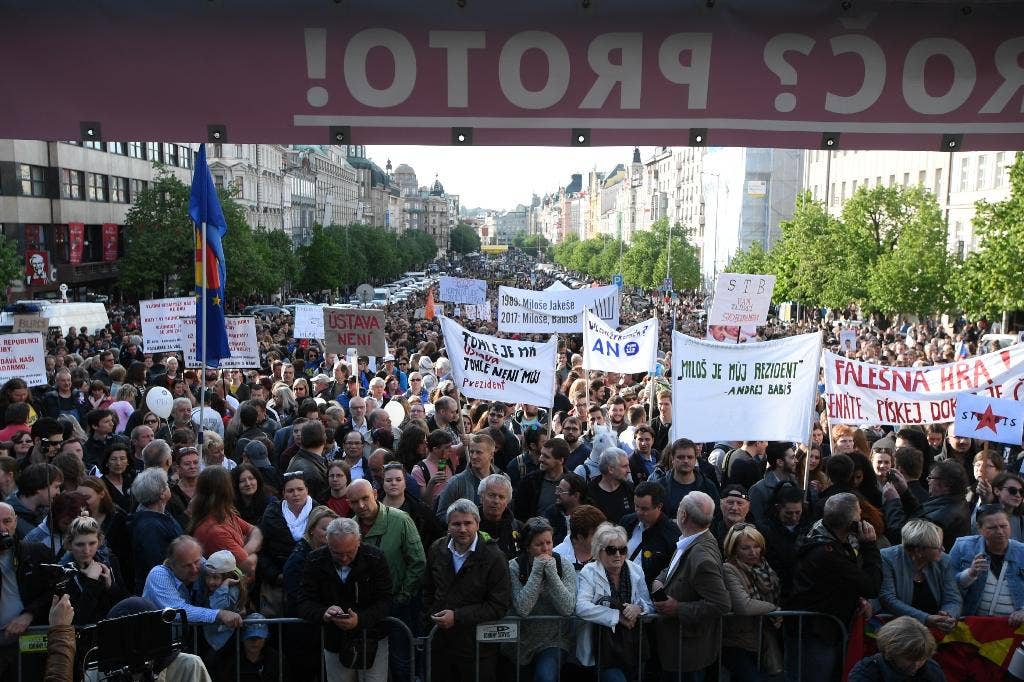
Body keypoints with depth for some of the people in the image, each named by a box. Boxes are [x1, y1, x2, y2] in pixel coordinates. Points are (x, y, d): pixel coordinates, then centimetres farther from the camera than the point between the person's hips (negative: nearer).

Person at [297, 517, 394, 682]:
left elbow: (384, 602, -14)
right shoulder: (315, 561, -9)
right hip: (335, 642, 2)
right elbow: (304, 603, -10)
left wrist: (360, 620, -32)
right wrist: (323, 613, -32)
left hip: (372, 638, -2)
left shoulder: (375, 558, -14)